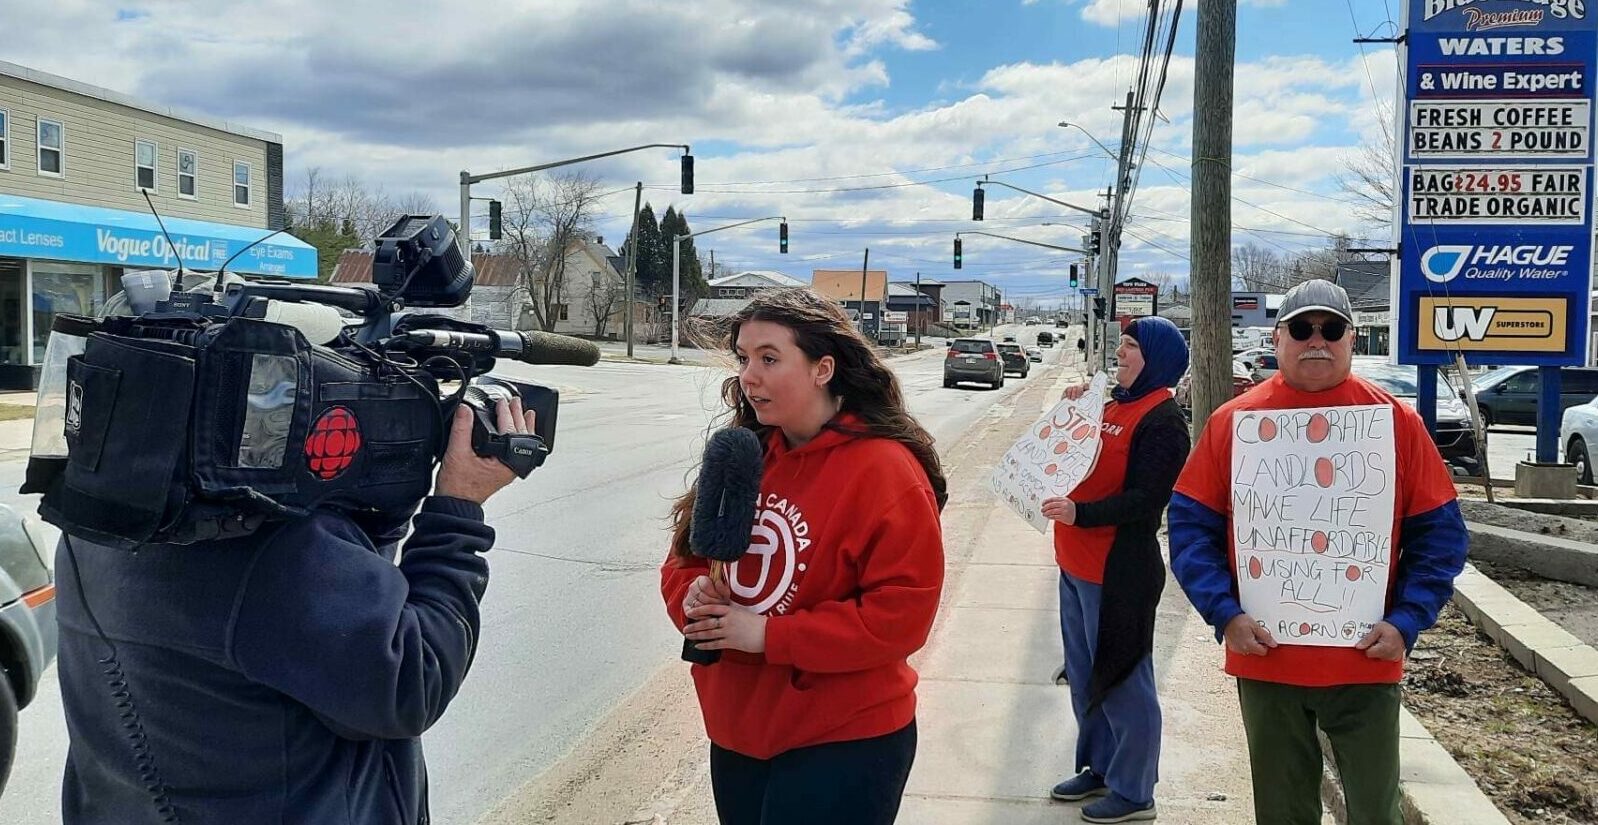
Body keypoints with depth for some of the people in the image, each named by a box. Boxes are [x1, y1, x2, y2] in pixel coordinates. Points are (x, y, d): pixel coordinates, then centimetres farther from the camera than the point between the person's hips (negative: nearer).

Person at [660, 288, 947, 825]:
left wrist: (769, 634, -22)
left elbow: (901, 614, -20)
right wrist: (695, 597, -12)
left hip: (842, 745, -6)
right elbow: (686, 559, 11)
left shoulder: (884, 470, -16)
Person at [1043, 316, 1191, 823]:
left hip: (1119, 571, -10)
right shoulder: (1115, 405, 14)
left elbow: (1146, 499, -22)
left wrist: (1080, 513, -32)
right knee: (1083, 675, 18)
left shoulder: (1162, 420, -15)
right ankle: (1098, 768, 33)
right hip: (1078, 564, 10)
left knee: (1122, 682, 0)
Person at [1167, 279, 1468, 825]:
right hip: (1265, 658, 1)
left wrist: (1407, 621, -9)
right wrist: (1224, 614, -11)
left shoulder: (1397, 421, -1)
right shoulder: (1232, 421, 0)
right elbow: (1192, 525, 0)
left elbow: (1439, 533, 1)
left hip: (1365, 662, -1)